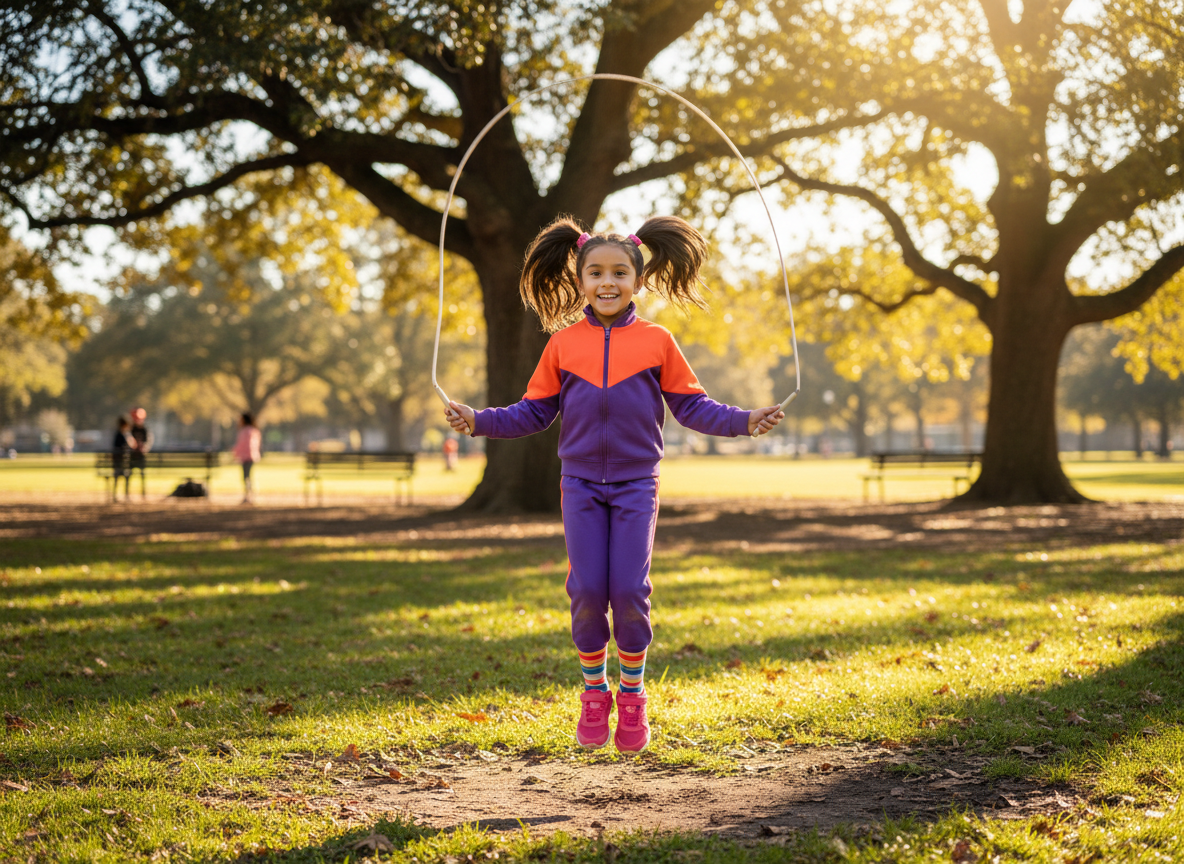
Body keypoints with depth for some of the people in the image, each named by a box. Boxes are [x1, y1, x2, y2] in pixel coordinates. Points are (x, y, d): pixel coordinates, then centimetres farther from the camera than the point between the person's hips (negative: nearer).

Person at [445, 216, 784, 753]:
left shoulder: (656, 342, 0)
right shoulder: (563, 344, 2)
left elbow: (690, 407, 4)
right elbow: (535, 411, 8)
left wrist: (743, 422, -7)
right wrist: (480, 422, -3)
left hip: (636, 485, -1)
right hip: (581, 484, 1)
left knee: (630, 591, -5)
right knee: (587, 590, -4)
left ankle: (632, 696, 15)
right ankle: (594, 694, 17)